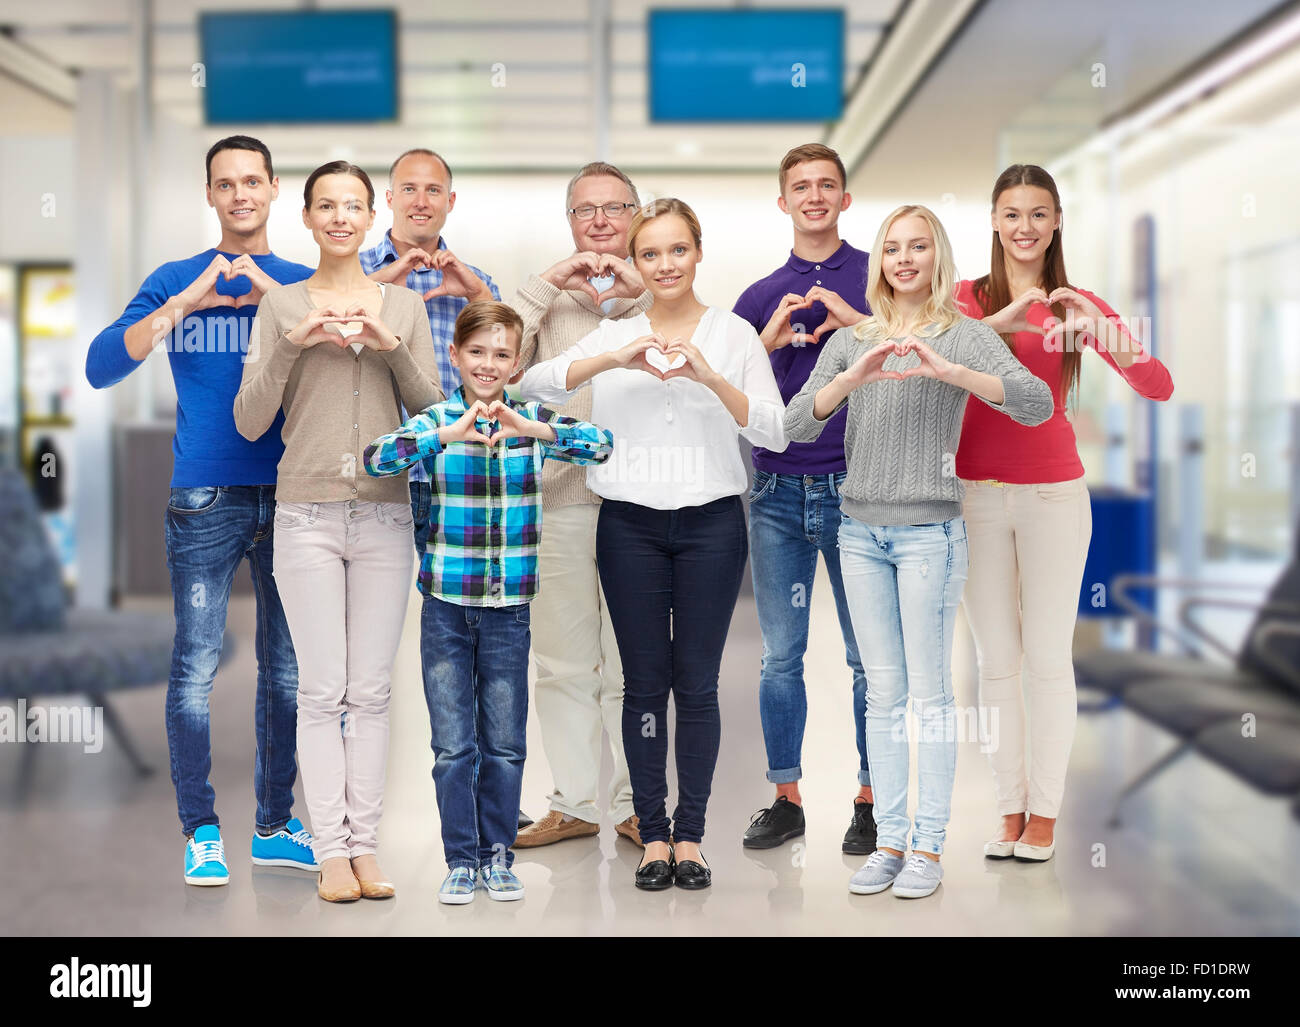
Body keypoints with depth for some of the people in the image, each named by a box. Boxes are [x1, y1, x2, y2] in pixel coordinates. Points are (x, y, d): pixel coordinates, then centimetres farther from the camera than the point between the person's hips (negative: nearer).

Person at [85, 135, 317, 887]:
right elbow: (102, 368, -3)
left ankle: (277, 824, 18)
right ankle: (201, 830, 6)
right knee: (197, 666, -4)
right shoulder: (177, 281, 7)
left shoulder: (306, 284, 12)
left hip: (291, 499, 2)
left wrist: (275, 296, -12)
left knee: (288, 668, 7)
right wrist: (184, 304, -13)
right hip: (205, 504, -2)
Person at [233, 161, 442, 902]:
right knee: (323, 691, -1)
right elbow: (249, 422, 0)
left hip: (385, 514, 1)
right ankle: (333, 848, 5)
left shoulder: (405, 306, 9)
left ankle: (365, 843, 10)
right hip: (308, 513, -1)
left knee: (372, 690, 3)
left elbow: (432, 414, 5)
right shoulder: (283, 306, 5)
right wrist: (291, 344, -12)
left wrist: (394, 348, -9)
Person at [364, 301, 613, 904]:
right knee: (453, 745, 4)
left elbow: (601, 445, -13)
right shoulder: (437, 421, -2)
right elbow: (377, 459, -18)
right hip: (446, 604, -1)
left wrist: (534, 431, -28)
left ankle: (498, 855, 23)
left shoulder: (533, 420, 2)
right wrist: (448, 435, -31)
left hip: (509, 605, 1)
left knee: (505, 744, 8)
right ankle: (461, 858, 17)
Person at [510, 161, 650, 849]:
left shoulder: (657, 296, 9)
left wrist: (638, 293, -14)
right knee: (562, 662, 6)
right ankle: (573, 804, 16)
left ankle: (633, 802, 14)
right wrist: (550, 283, -7)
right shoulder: (548, 296, 13)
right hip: (558, 498, 2)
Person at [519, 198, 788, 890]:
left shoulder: (733, 333, 5)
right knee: (644, 682, 4)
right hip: (631, 525, 1)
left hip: (710, 522, -1)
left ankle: (690, 835, 10)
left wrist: (711, 377, -20)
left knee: (696, 683, 2)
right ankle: (652, 834, 11)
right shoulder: (614, 336, 9)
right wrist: (615, 361, -19)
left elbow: (774, 432, -5)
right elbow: (534, 384, -5)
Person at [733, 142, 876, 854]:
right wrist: (770, 340, -6)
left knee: (869, 655, 2)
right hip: (779, 492, 3)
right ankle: (786, 799, 16)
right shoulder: (760, 297, 12)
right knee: (780, 656, 6)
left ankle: (870, 800, 12)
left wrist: (859, 322, -14)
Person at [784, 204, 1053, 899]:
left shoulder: (964, 337, 1)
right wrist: (855, 377, -18)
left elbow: (1038, 404, -14)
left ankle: (930, 846, 3)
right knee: (883, 693, 6)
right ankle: (889, 840, 10)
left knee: (929, 692, -2)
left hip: (929, 532, -3)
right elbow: (796, 426, -1)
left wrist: (947, 370, -26)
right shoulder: (851, 341, 11)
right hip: (861, 529, 4)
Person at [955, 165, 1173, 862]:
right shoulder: (968, 299, 3)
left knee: (1049, 658, 1)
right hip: (977, 494, 1)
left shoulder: (1076, 304, 2)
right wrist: (999, 321, -28)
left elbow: (1159, 387, -6)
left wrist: (1102, 332, -21)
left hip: (1054, 494, -1)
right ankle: (1010, 808, 16)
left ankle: (1046, 812, 11)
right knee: (995, 661, 6)